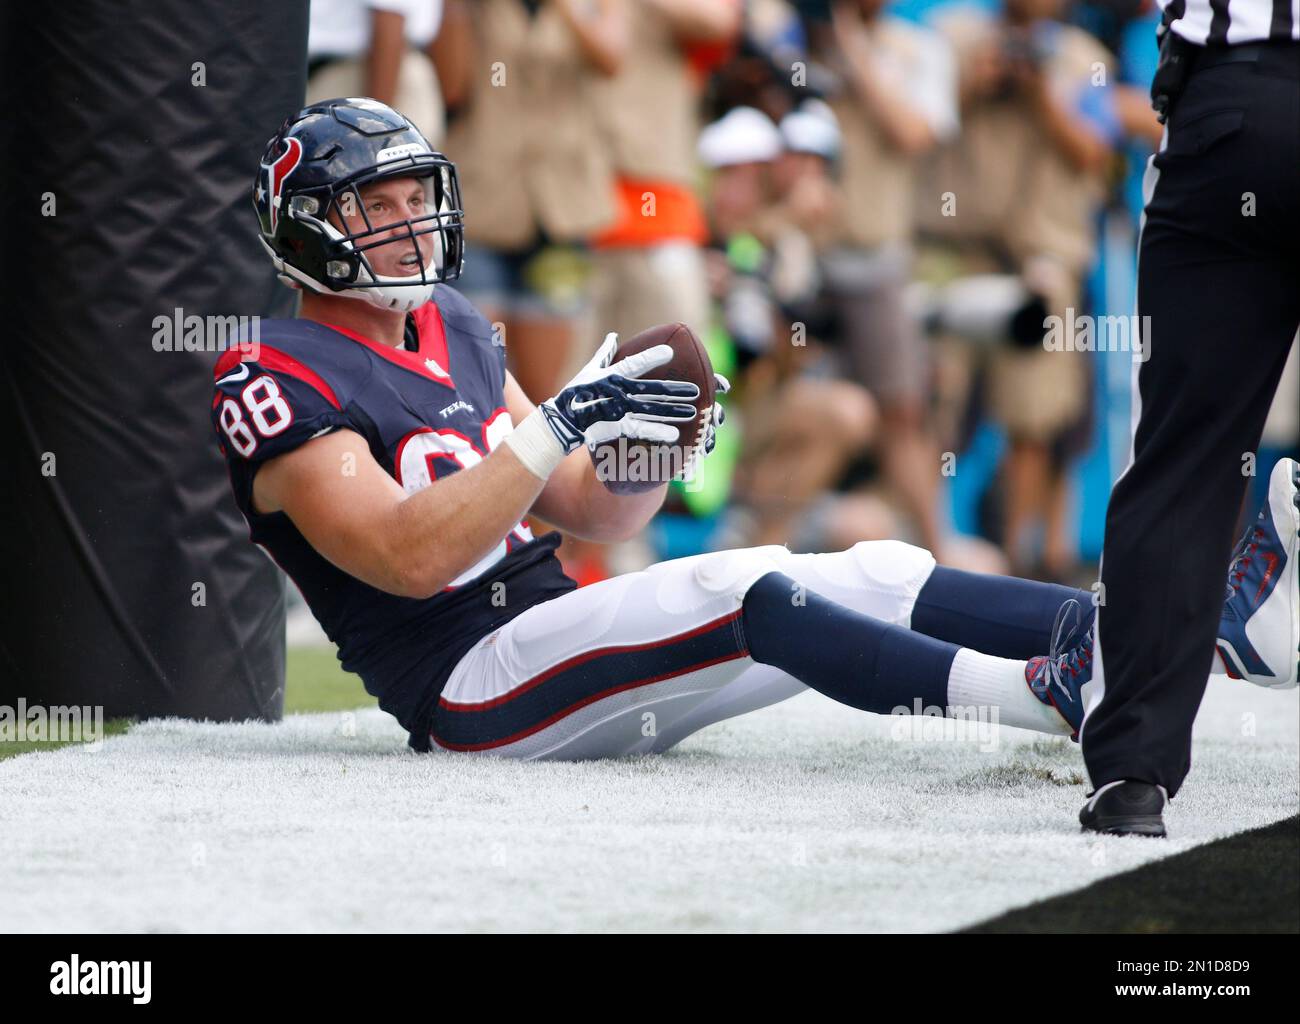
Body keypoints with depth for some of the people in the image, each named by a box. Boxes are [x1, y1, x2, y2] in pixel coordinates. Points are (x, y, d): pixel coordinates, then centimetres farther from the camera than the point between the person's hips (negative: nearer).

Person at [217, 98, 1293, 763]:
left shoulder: (451, 324, 19)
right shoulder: (282, 387, -8)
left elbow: (591, 513, 18)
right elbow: (408, 557, -22)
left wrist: (652, 445, -4)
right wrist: (556, 429, -25)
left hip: (559, 624, 8)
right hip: (473, 688, -8)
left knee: (872, 576, -7)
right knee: (736, 592, -31)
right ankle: (1049, 690, -45)